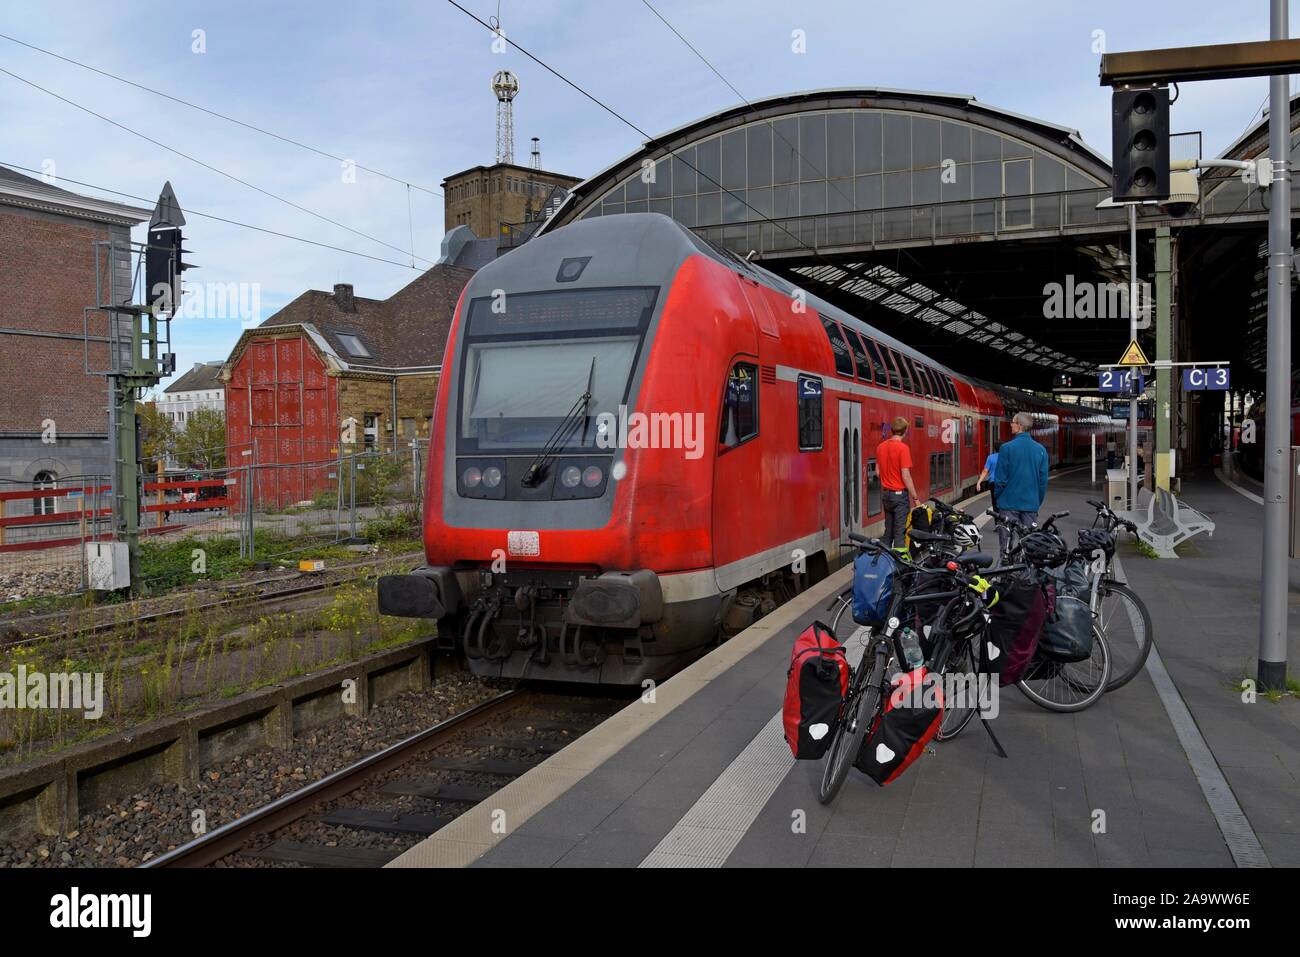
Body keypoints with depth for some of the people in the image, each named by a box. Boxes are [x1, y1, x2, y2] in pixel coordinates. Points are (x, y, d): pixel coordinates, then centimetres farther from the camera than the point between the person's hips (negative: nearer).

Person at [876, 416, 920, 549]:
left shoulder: (880, 447, 5)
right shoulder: (902, 448, -15)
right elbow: (906, 476, -17)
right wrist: (915, 498, -11)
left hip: (886, 493, 7)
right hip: (900, 493, -7)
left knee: (888, 530, 15)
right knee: (900, 532, -3)